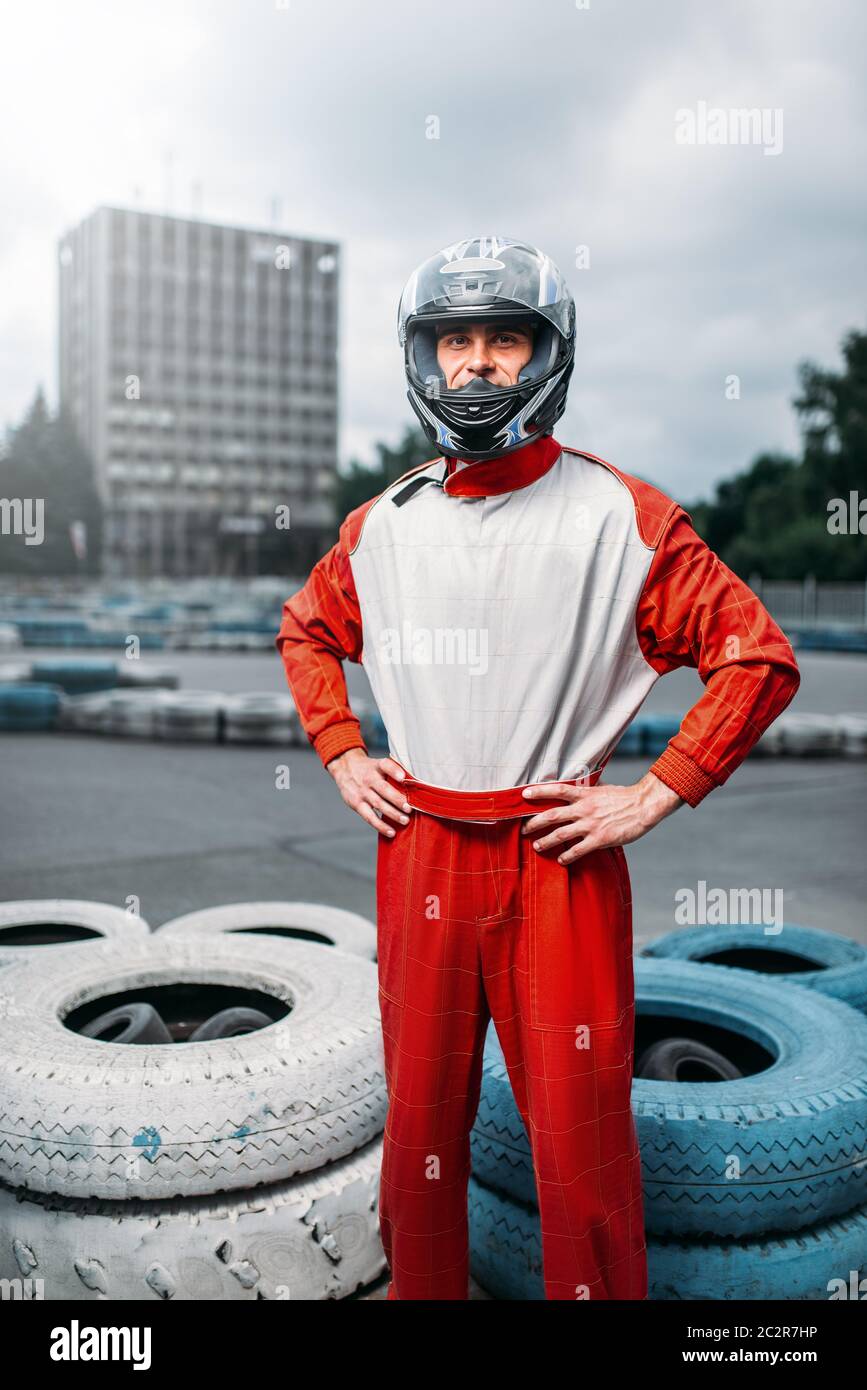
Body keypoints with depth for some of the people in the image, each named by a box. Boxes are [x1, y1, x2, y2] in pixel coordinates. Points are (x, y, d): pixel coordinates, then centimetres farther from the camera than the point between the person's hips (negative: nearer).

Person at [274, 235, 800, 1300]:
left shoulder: (619, 516, -7)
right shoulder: (384, 524, 6)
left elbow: (759, 656, -7)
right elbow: (307, 631, 23)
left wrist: (651, 799, -10)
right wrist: (342, 757, 11)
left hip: (560, 864, -3)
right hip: (418, 857, 4)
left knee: (581, 1145, 6)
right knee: (419, 1124, 18)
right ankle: (418, 1287, 41)